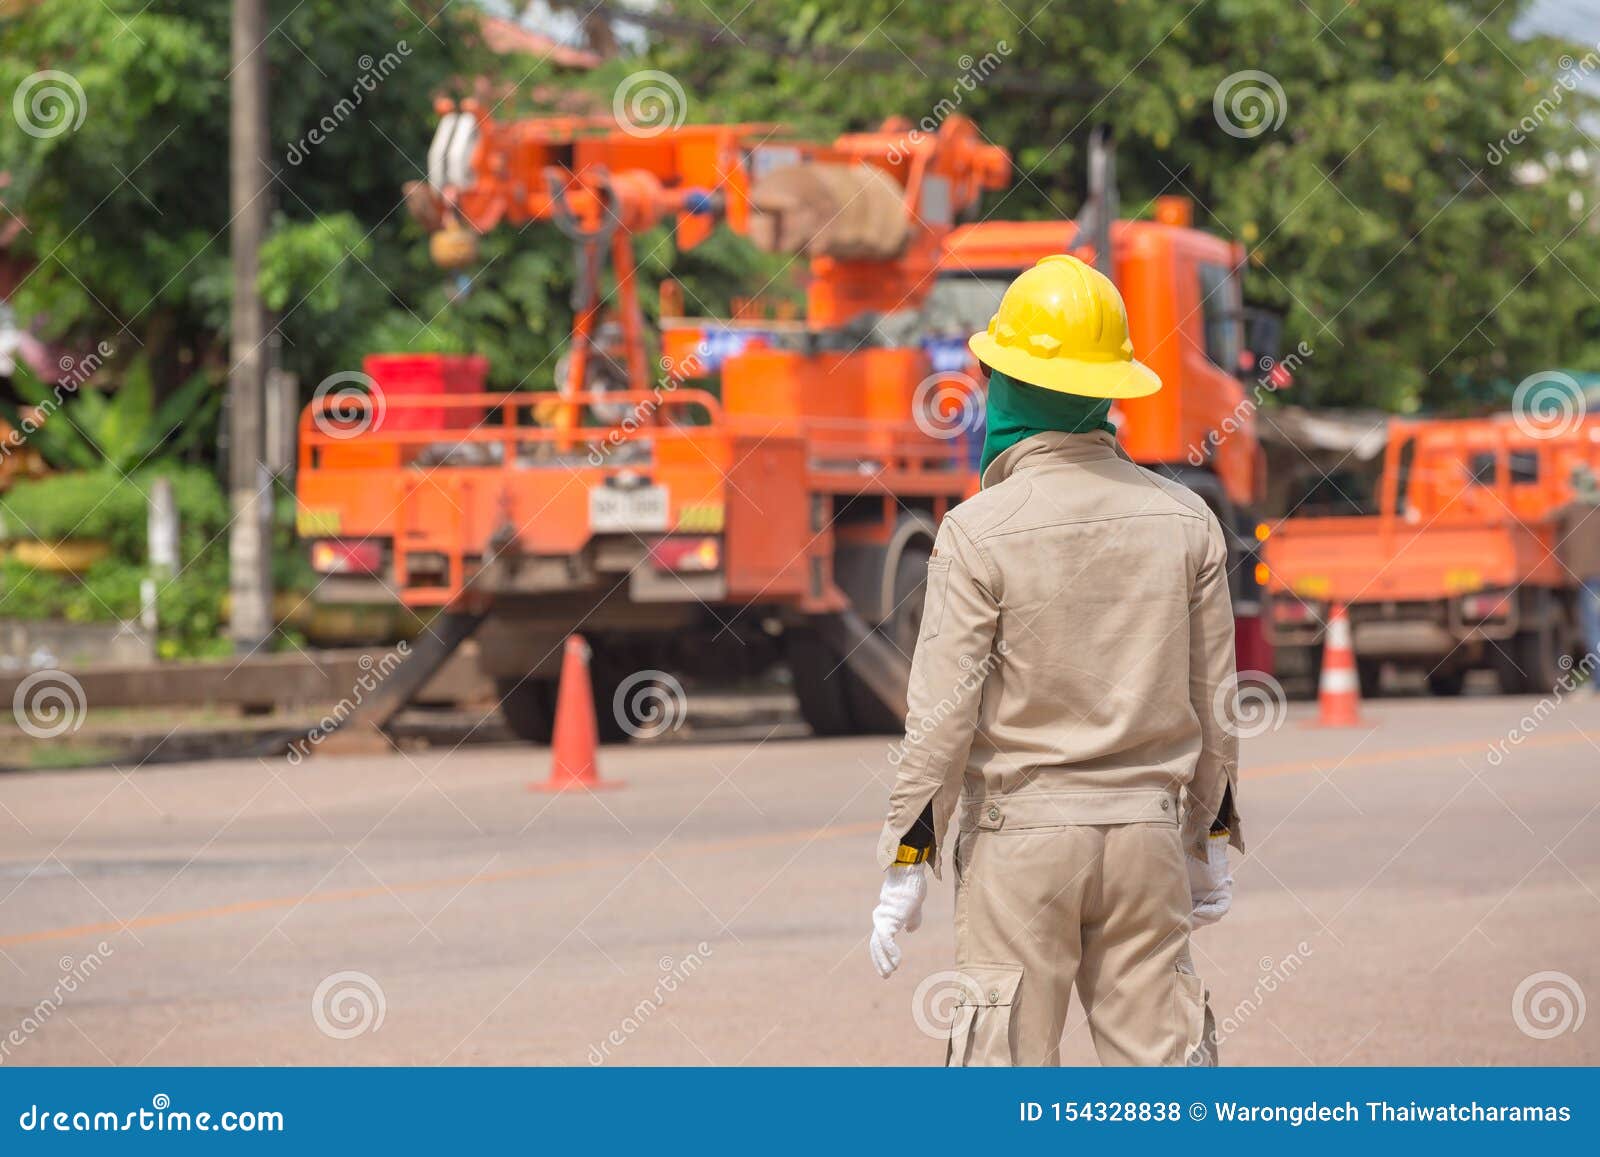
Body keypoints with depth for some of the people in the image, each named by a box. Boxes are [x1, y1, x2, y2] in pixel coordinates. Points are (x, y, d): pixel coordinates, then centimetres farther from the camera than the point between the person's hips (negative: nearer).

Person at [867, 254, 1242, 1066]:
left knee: (1005, 1062, 1)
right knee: (1161, 1056, 8)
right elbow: (1213, 701, 10)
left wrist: (905, 864, -4)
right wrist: (1211, 840, 20)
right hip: (1146, 832, 4)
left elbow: (943, 713, -10)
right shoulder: (1186, 520, 3)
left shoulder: (979, 531, -9)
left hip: (1019, 837, -4)